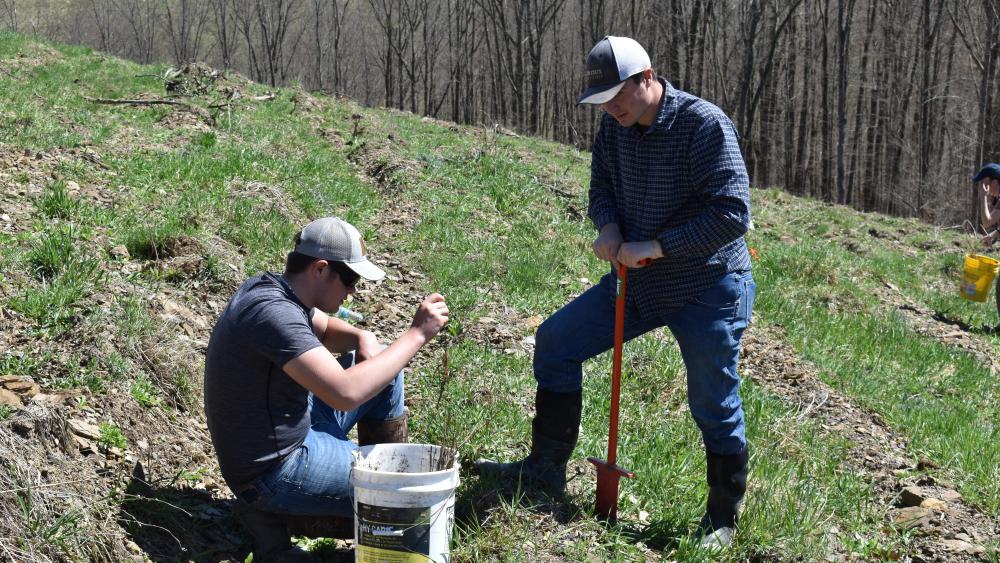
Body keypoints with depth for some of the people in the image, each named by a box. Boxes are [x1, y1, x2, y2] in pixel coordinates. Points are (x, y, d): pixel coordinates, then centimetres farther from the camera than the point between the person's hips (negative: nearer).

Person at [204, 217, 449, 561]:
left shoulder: (270, 287, 1)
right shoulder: (273, 313, -29)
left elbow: (325, 330, 21)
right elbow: (346, 394, -38)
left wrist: (361, 339, -3)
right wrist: (417, 335, -30)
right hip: (275, 470, -10)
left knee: (384, 369, 12)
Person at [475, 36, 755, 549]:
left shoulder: (704, 124, -21)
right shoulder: (613, 128, 0)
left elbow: (733, 213, -26)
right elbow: (601, 192, 12)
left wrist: (656, 247, -26)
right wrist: (609, 228, -11)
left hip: (707, 289, -7)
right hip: (636, 279, 7)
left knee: (714, 405, -1)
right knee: (554, 341, 5)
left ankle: (722, 520, 19)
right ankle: (546, 469, 17)